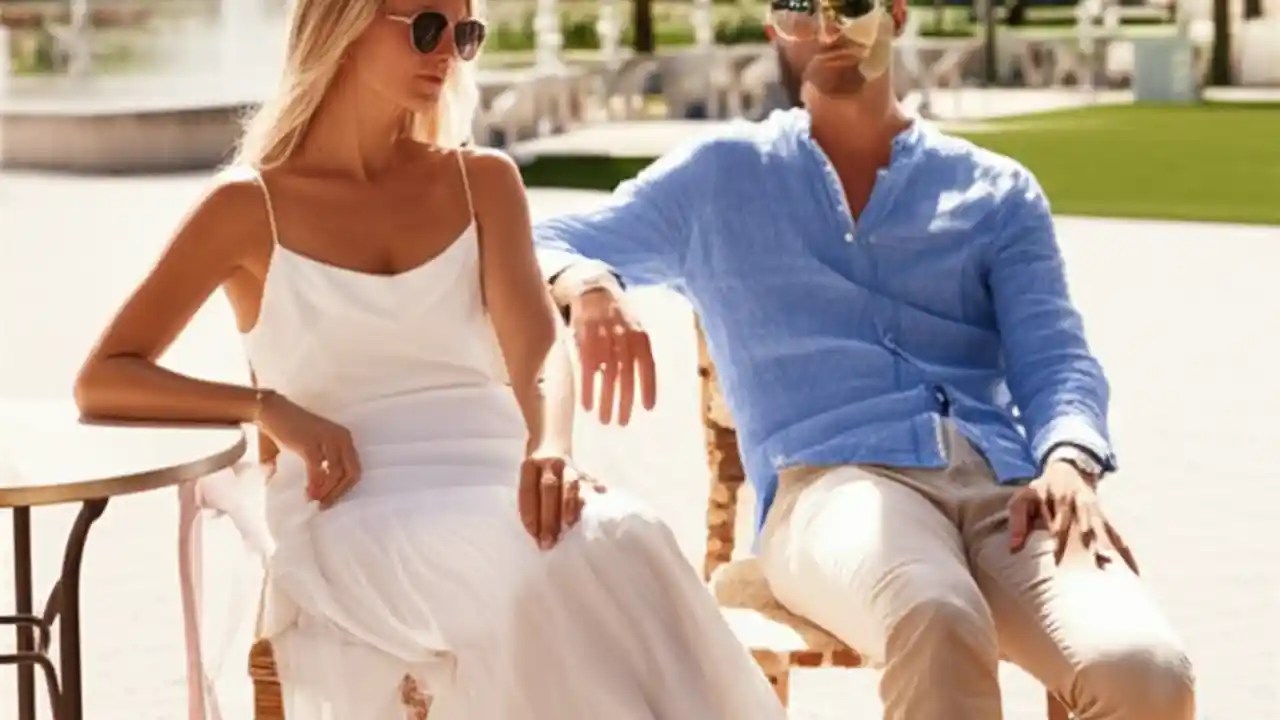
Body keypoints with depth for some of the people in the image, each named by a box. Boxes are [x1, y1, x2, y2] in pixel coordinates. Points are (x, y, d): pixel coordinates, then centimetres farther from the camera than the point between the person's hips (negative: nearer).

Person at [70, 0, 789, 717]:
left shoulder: (484, 181, 15)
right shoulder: (249, 206, 7)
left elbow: (537, 349, -1)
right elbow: (101, 381, 4)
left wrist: (550, 448, -26)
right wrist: (267, 408, -13)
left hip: (495, 487, 3)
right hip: (351, 514, -3)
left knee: (621, 545, -34)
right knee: (554, 573, -36)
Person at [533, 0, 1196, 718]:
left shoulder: (999, 192, 23)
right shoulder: (719, 177, 21)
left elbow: (1055, 360, 11)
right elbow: (538, 250, 22)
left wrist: (1069, 464, -13)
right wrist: (586, 284, -4)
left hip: (1007, 487, 2)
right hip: (830, 482, -2)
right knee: (937, 625, -41)